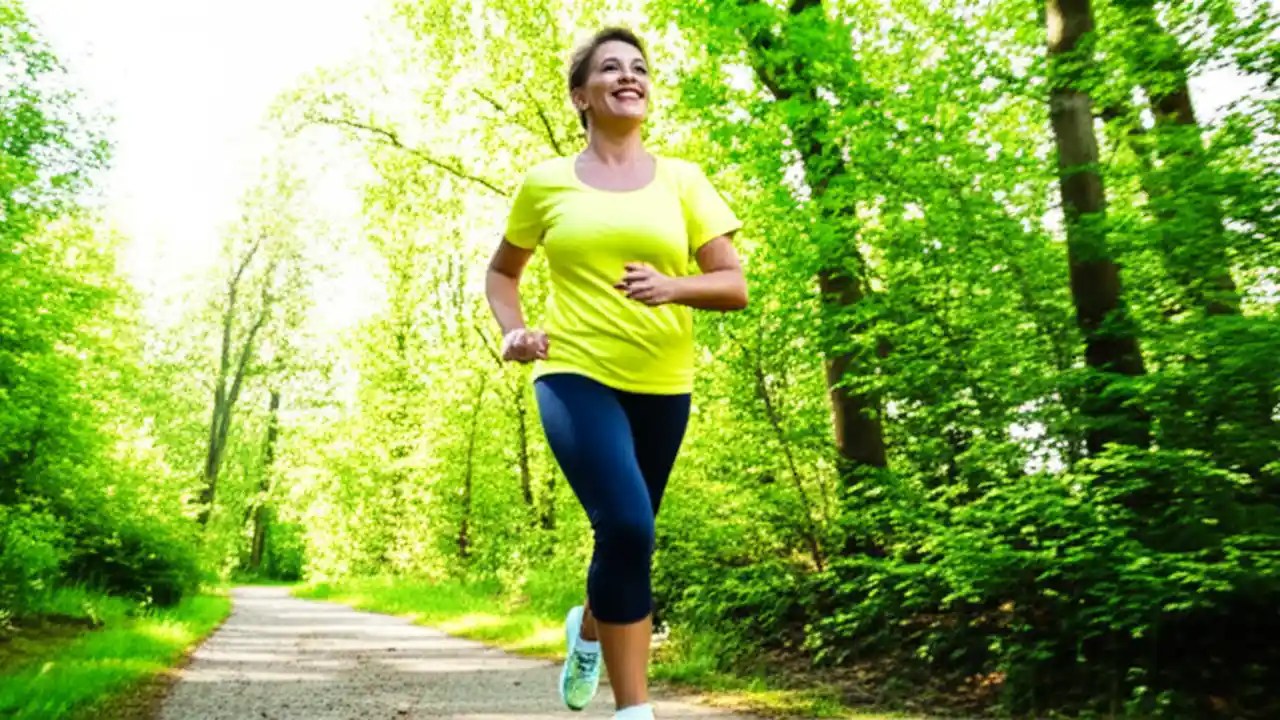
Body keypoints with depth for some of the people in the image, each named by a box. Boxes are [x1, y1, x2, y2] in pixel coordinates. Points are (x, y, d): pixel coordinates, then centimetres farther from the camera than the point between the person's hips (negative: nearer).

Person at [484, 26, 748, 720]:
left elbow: (734, 286, 0)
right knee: (626, 528, -22)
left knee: (628, 538, 14)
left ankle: (588, 630, 48)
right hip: (575, 375, -2)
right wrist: (513, 331, -2)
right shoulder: (545, 182, 3)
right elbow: (500, 272, 17)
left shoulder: (682, 180, 3)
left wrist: (673, 286, -20)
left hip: (662, 386, 3)